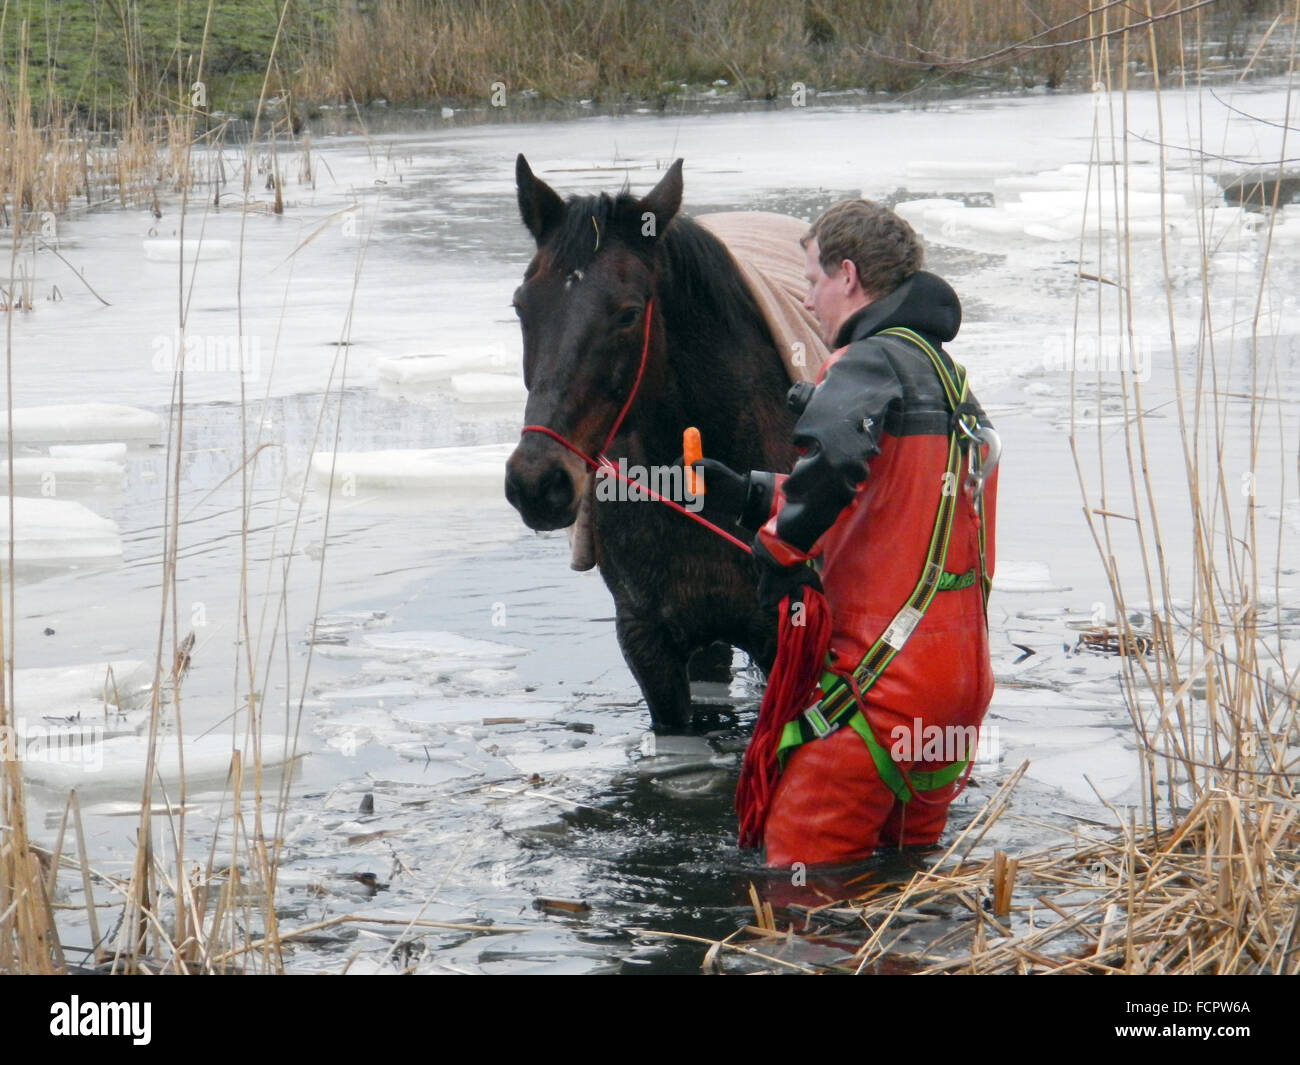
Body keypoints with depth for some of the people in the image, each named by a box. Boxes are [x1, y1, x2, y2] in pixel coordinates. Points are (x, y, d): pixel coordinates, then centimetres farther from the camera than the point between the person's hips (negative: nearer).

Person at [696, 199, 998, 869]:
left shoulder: (871, 362, -11)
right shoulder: (943, 373, 21)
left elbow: (833, 457, -34)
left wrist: (781, 545, -18)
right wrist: (743, 496, 23)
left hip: (881, 672, -10)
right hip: (960, 668, 10)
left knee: (801, 872, -6)